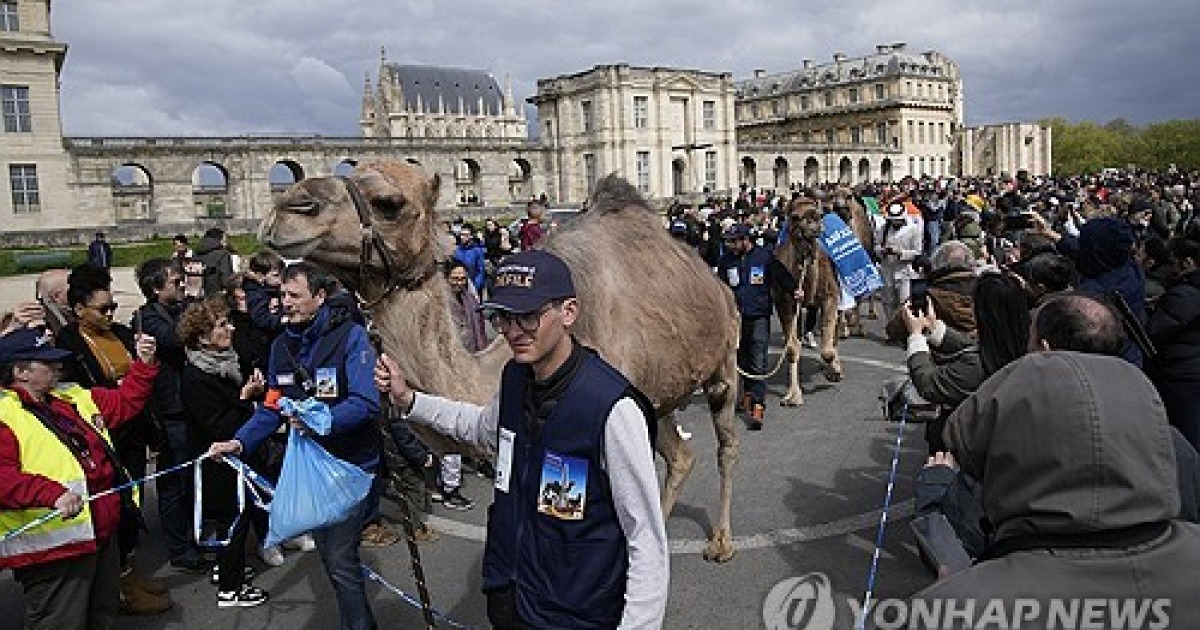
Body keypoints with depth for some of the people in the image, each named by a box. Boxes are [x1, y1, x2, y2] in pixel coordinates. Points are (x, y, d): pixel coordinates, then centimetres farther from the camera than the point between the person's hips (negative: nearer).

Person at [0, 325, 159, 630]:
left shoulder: (72, 398, 13)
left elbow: (124, 403, 23)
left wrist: (144, 363, 11)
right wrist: (52, 493, -37)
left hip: (103, 535, 9)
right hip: (53, 550, -9)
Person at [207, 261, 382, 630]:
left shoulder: (350, 336, -14)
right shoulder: (281, 345, 7)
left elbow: (365, 403, -23)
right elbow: (272, 408, 9)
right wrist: (240, 442, -5)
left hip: (349, 463, -7)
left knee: (341, 561, -8)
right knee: (326, 555, 17)